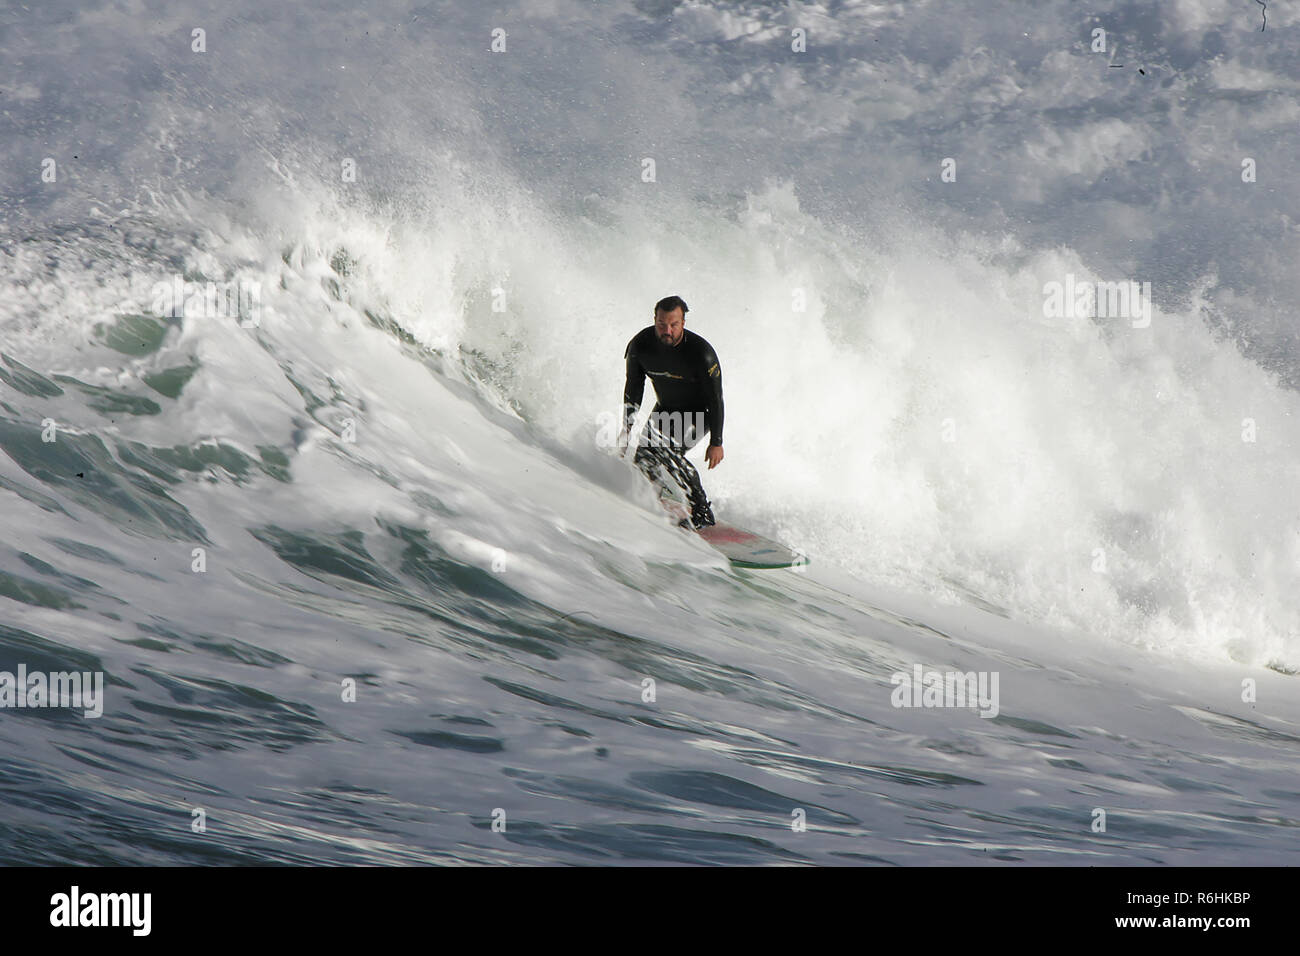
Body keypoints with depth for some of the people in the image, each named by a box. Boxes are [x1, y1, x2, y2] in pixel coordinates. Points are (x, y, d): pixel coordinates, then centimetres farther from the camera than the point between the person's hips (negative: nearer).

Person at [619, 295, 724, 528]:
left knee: (664, 450, -27)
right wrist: (628, 425, -1)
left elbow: (715, 399, -20)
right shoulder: (640, 345, -16)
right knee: (642, 459, -6)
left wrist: (716, 442, -18)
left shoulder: (701, 353, -29)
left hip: (698, 412, -6)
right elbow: (633, 387, 1)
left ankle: (702, 513, -18)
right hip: (665, 409, 6)